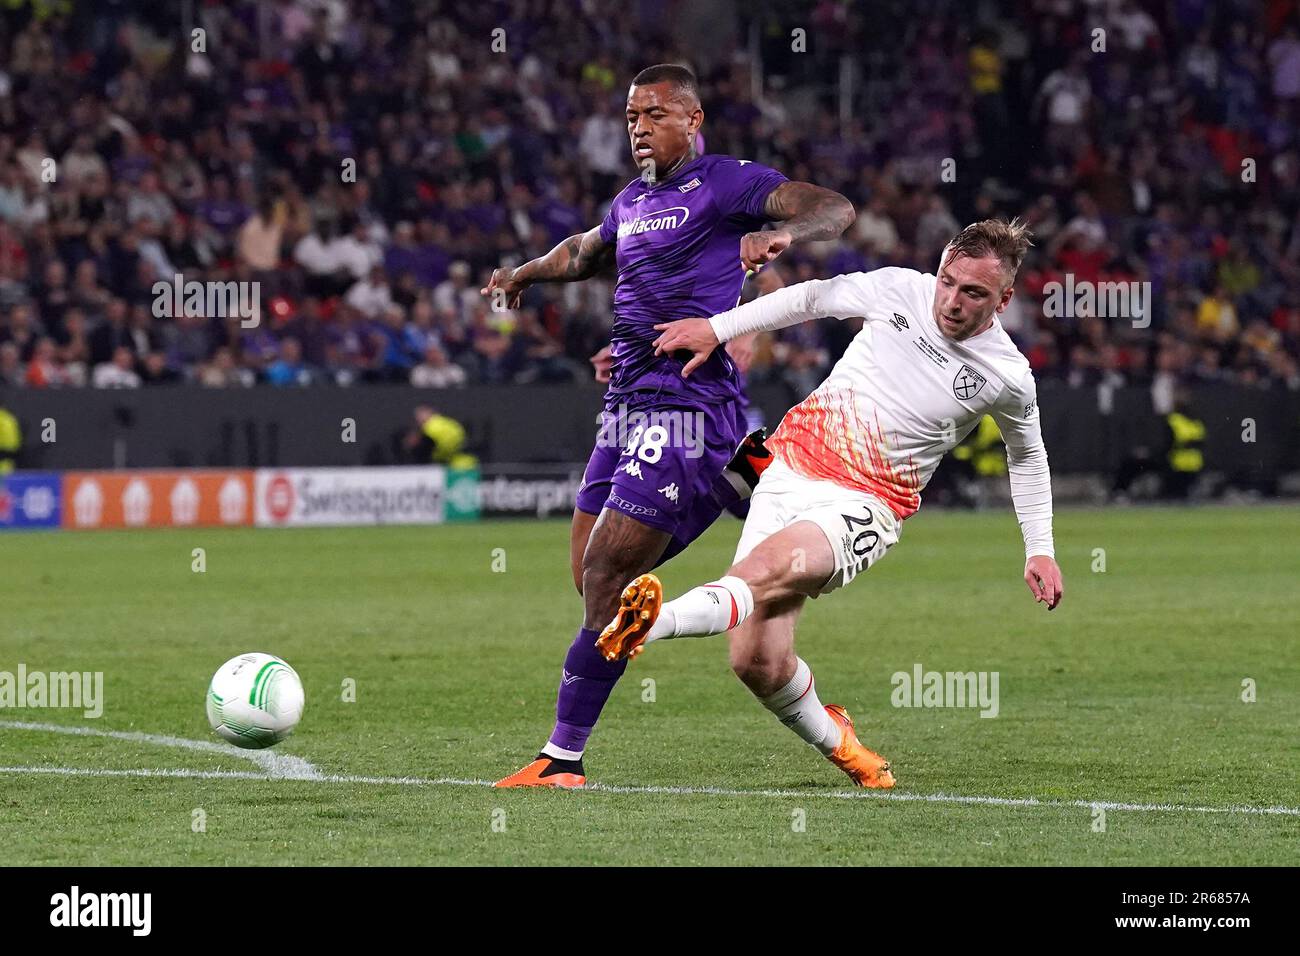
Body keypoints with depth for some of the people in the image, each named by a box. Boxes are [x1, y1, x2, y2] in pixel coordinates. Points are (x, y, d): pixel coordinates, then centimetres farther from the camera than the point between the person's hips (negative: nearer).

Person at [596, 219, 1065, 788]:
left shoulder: (1009, 377, -3)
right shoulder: (899, 290, -1)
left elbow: (1028, 456, 18)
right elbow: (811, 298, 15)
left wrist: (1039, 549, 17)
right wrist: (716, 328, 8)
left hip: (864, 505, -3)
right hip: (791, 468, 3)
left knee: (766, 569, -36)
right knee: (758, 665, -6)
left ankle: (652, 623, -59)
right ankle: (835, 743, 22)